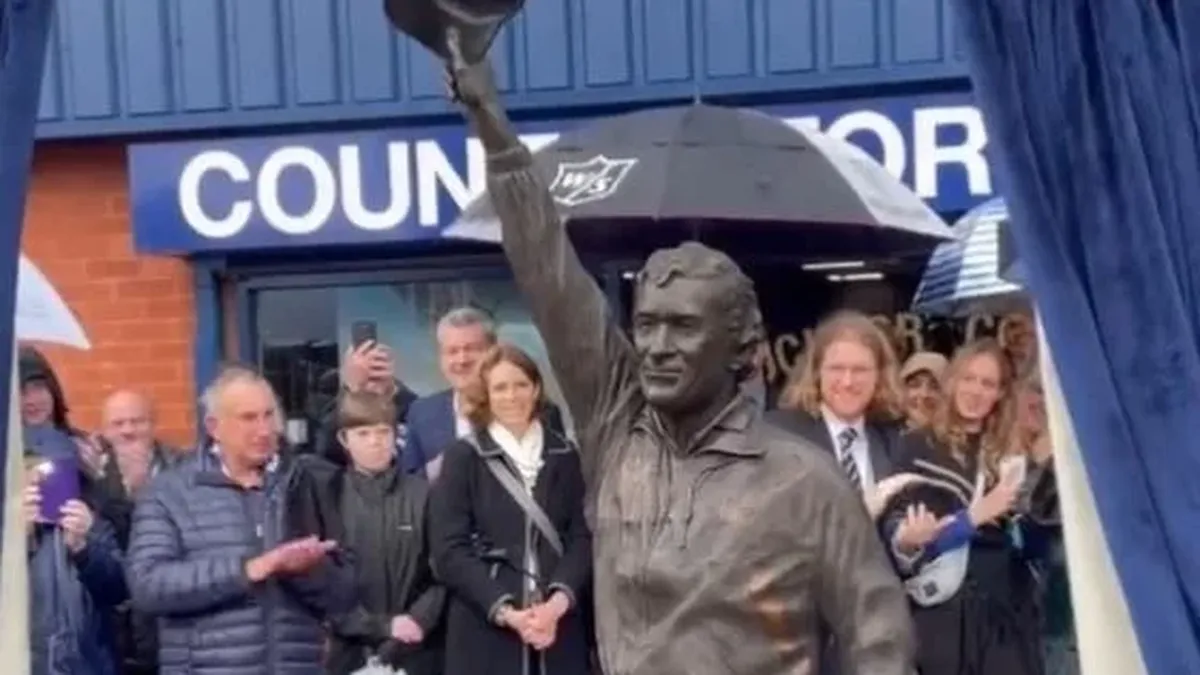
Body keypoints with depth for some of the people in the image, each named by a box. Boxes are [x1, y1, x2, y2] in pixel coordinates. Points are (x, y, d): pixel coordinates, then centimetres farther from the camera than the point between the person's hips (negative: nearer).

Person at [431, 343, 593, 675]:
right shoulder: (463, 457, 2)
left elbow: (582, 537, 6)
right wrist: (504, 610, -13)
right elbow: (449, 550, -3)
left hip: (559, 624, 3)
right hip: (486, 630, -2)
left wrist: (559, 600, -12)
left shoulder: (564, 455, 11)